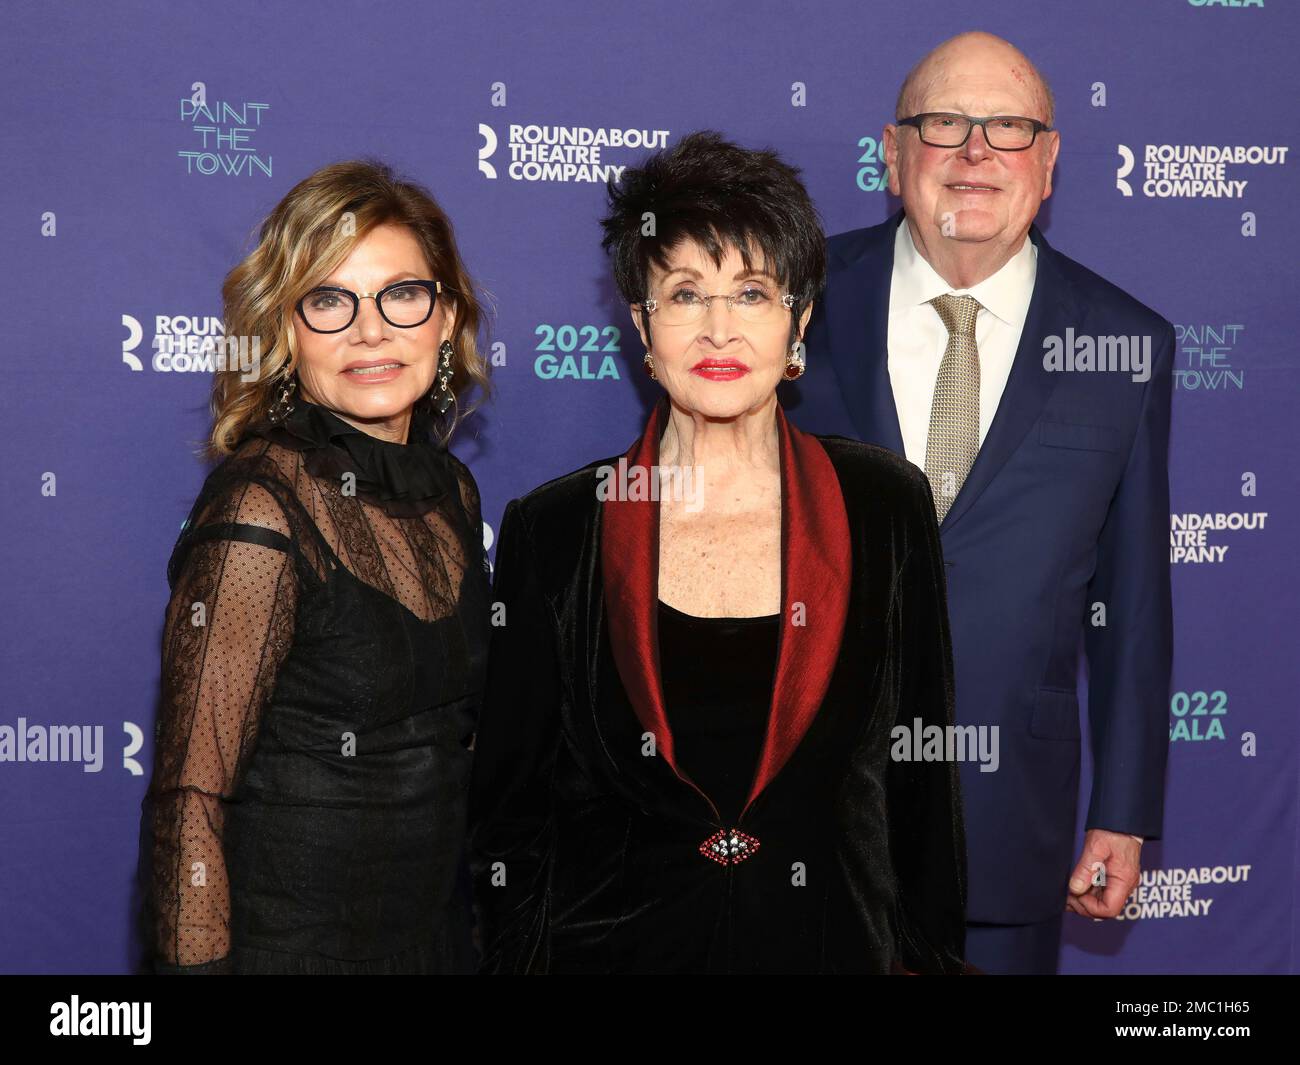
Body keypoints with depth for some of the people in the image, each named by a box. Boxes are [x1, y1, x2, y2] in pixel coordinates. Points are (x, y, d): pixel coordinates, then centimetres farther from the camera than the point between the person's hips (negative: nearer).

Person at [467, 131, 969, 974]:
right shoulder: (553, 527, -5)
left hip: (832, 936, 1)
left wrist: (926, 952, 1)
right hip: (614, 941, 0)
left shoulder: (884, 505, -3)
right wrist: (517, 953, -6)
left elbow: (922, 770, 3)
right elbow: (508, 796, 0)